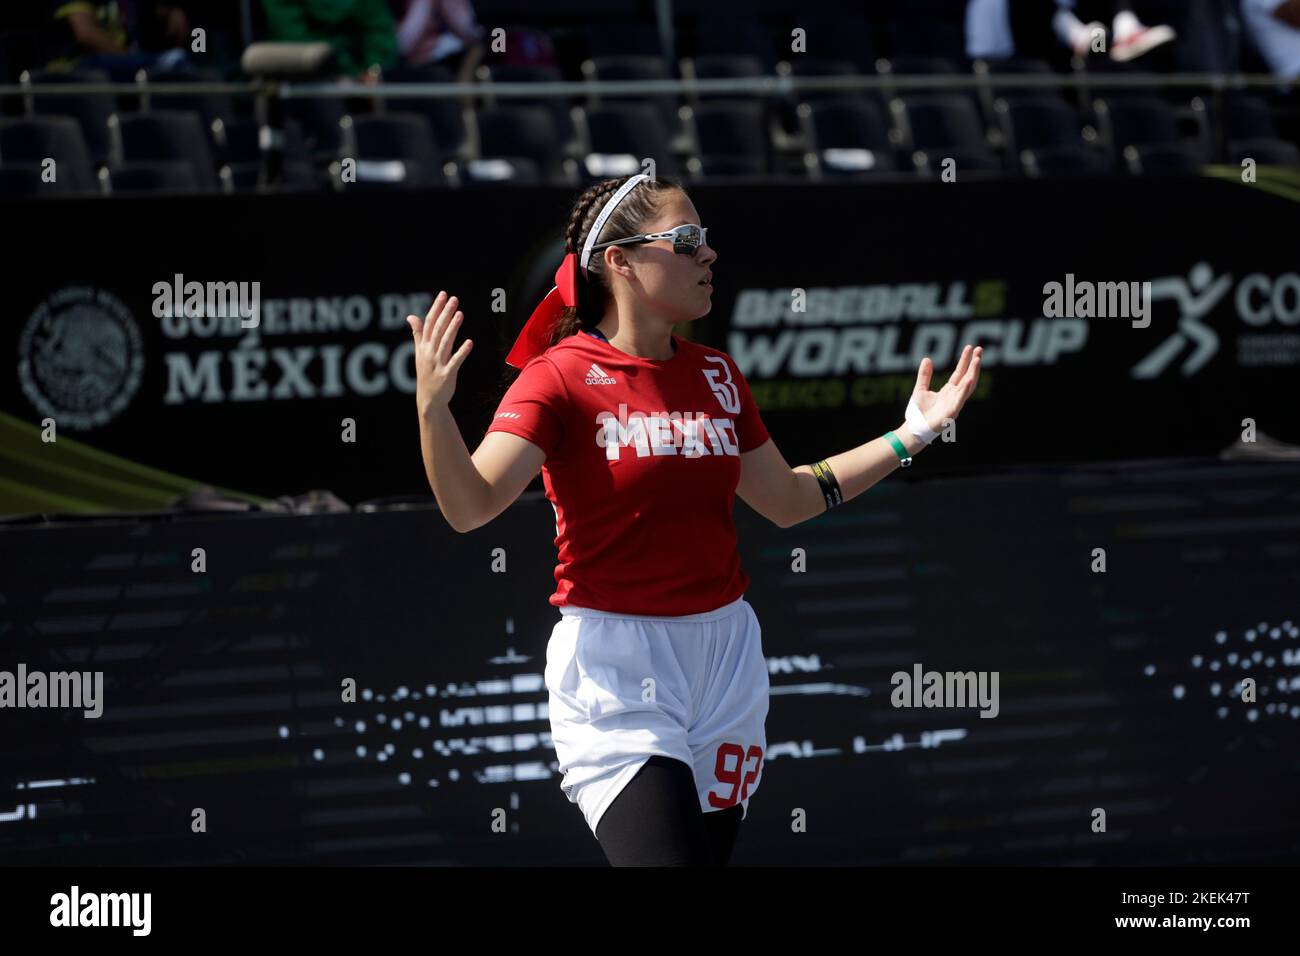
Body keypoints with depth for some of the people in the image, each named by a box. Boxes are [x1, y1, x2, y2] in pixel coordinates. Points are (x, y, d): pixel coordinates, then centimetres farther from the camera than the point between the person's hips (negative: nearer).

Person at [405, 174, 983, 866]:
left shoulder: (716, 375, 10)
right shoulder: (561, 376, -9)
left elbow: (786, 499, 21)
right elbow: (469, 505, -21)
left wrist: (909, 435, 18)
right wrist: (432, 410, -39)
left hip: (724, 652, 6)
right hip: (617, 670, -6)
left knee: (711, 851, 8)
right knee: (663, 855, -19)